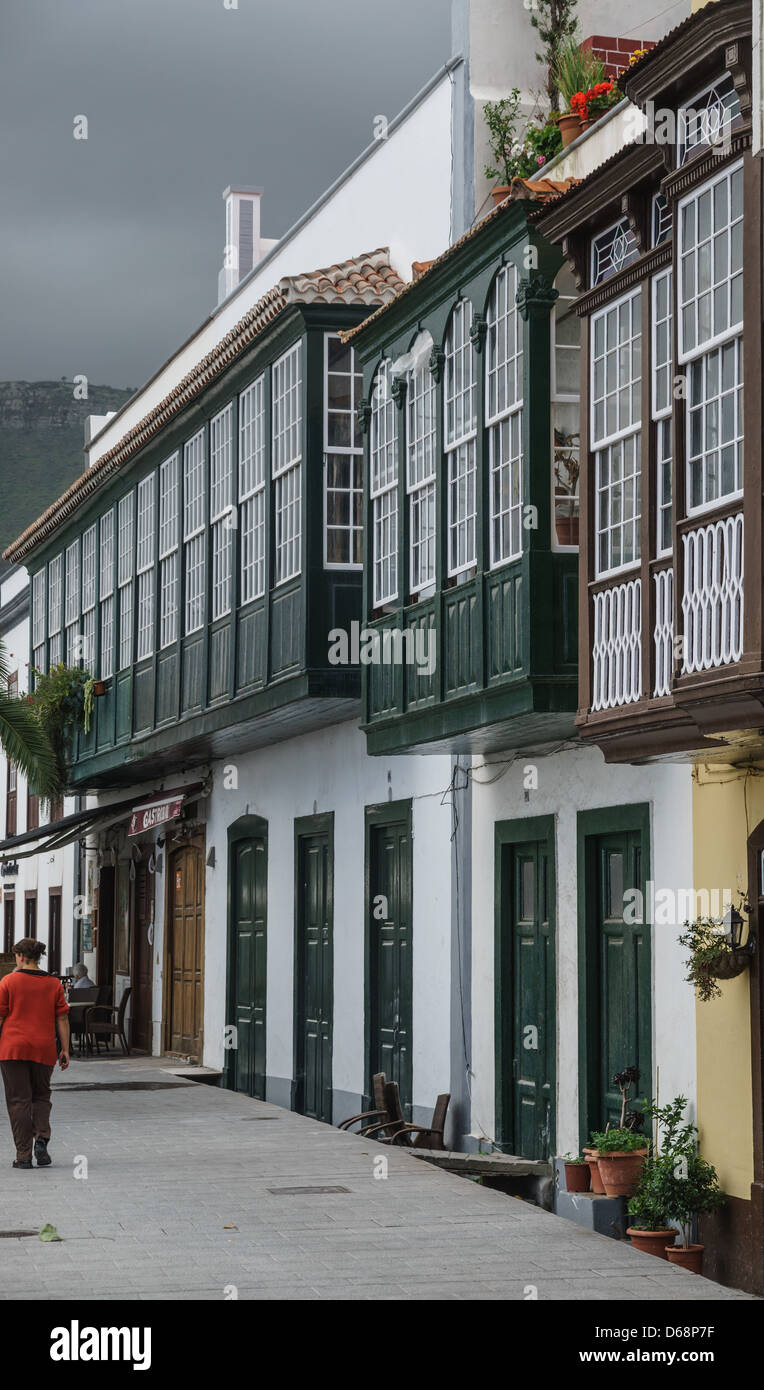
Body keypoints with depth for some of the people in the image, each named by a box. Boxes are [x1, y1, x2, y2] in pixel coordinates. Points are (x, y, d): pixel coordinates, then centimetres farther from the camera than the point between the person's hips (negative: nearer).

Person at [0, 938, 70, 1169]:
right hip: (44, 1050, 3)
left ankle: (23, 1154, 0)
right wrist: (65, 1049, 7)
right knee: (41, 1097, 17)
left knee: (19, 1100, 2)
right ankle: (41, 1139, -6)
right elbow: (62, 1019, 4)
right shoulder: (53, 984, 5)